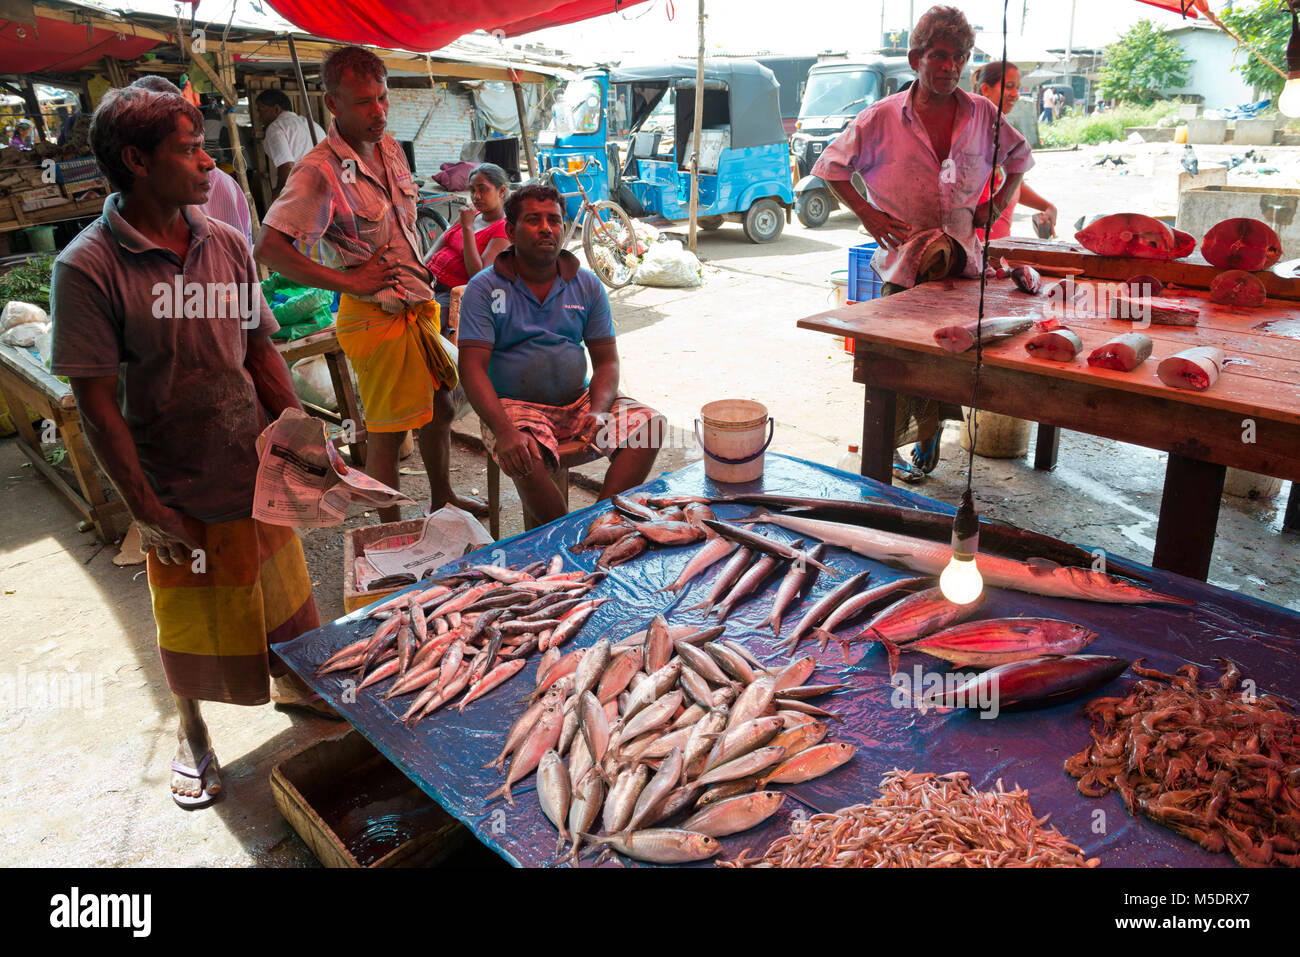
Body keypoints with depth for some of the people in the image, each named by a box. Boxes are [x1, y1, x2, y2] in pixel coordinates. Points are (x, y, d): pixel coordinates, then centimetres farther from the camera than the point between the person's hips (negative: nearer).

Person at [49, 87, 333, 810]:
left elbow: (261, 354, 6)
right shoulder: (88, 267, -15)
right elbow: (95, 400, -14)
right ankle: (193, 732, 41)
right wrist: (146, 508, -15)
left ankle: (289, 680, 48)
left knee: (281, 595, 20)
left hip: (259, 473, 4)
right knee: (192, 629, 15)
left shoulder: (227, 244, -1)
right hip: (179, 493, -4)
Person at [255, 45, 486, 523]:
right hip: (376, 317, -8)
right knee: (387, 430, 2)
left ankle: (442, 496, 41)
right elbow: (268, 248, -25)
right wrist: (349, 281, -21)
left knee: (439, 407, 19)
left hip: (418, 305, 8)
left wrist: (423, 283, 12)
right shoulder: (319, 171, -18)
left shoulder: (390, 148, 7)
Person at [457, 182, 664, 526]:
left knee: (649, 424, -19)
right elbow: (472, 368, -12)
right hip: (515, 406, -3)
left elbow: (606, 361, 6)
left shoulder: (587, 285, 7)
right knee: (524, 458, -35)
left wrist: (597, 413, -16)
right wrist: (504, 431, -29)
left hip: (579, 401, 4)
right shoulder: (485, 288, -4)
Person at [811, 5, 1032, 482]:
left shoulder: (982, 114, 6)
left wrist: (999, 202, 11)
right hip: (903, 258, -3)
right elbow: (831, 165, 5)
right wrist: (867, 212, -3)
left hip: (962, 259, 3)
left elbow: (1020, 155, 24)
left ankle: (925, 447, 21)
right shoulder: (883, 116, -3)